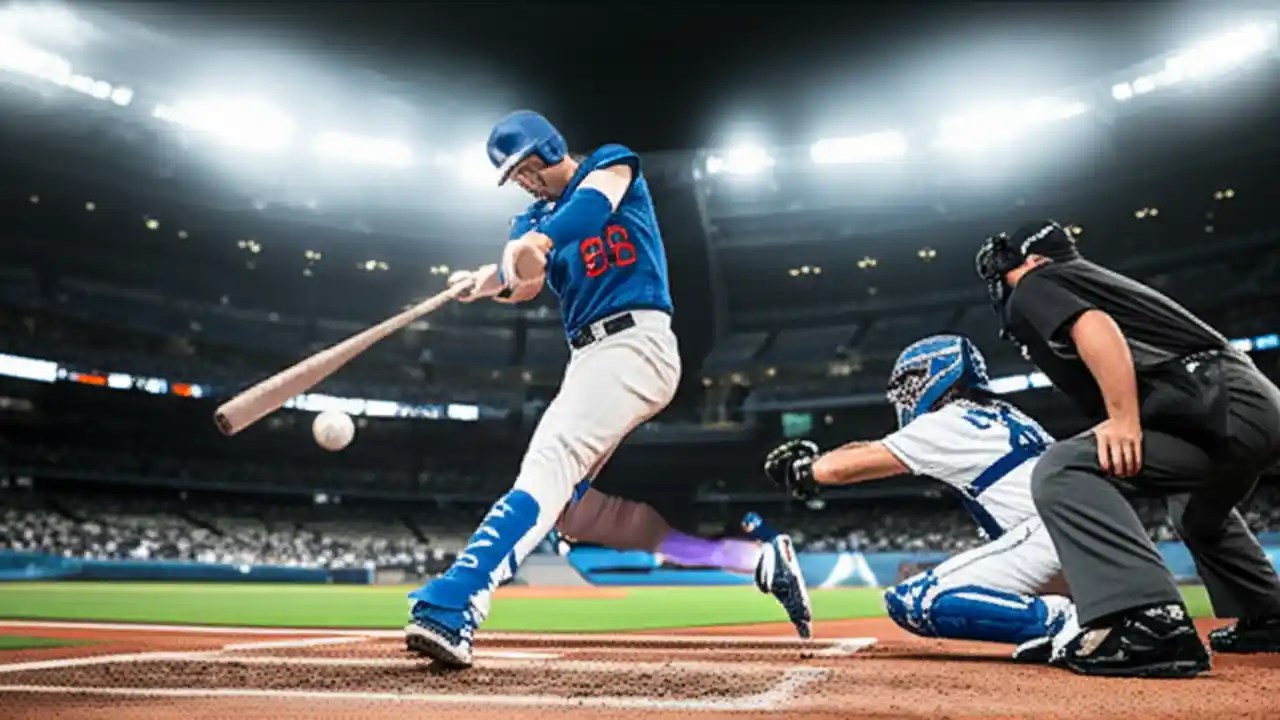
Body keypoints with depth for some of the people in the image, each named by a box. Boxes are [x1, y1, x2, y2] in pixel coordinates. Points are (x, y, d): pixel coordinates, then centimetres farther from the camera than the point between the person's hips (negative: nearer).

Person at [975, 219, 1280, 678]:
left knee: (1062, 469, -21)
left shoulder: (1033, 288, 4)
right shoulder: (1099, 279, 30)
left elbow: (1095, 328, -16)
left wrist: (1125, 420, -23)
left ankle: (1153, 627, -30)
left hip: (1221, 404, -10)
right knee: (1198, 514, 36)